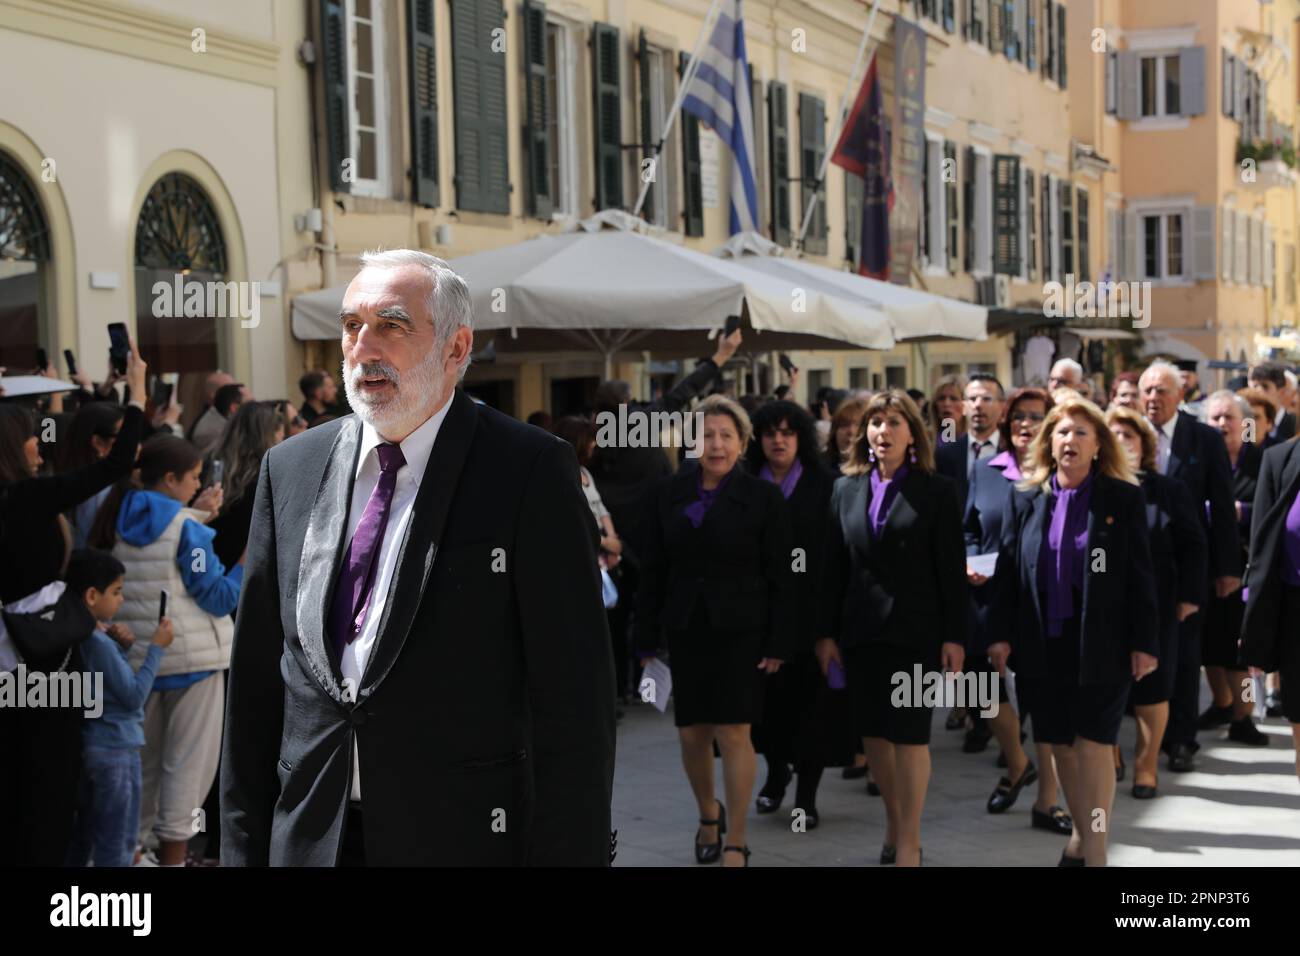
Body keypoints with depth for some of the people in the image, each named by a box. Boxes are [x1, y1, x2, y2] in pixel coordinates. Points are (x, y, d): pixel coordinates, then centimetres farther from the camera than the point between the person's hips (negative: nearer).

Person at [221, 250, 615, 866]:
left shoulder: (531, 470, -8)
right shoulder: (289, 468, 7)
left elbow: (573, 698, -10)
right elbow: (255, 677, 9)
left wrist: (566, 853, -14)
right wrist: (244, 848, 7)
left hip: (465, 837, -4)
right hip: (307, 837, 4)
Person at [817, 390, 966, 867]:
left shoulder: (937, 491, -2)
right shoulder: (846, 489, 8)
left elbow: (952, 569, -5)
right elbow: (834, 567, 8)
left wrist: (954, 636, -9)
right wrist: (826, 632, 4)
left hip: (914, 629, -4)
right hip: (861, 629, 4)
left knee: (909, 734, -1)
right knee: (872, 732, 9)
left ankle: (909, 843, 7)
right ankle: (894, 820, 28)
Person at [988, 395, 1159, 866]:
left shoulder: (1124, 499, -2)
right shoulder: (1025, 499, 6)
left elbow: (1140, 576, -3)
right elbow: (1007, 570, 6)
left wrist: (1144, 642, -7)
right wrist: (1001, 635, 0)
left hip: (1101, 646, -3)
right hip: (1042, 646, 3)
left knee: (1093, 745, -4)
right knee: (1061, 746, 11)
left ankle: (1095, 850, 3)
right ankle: (1080, 833, 28)